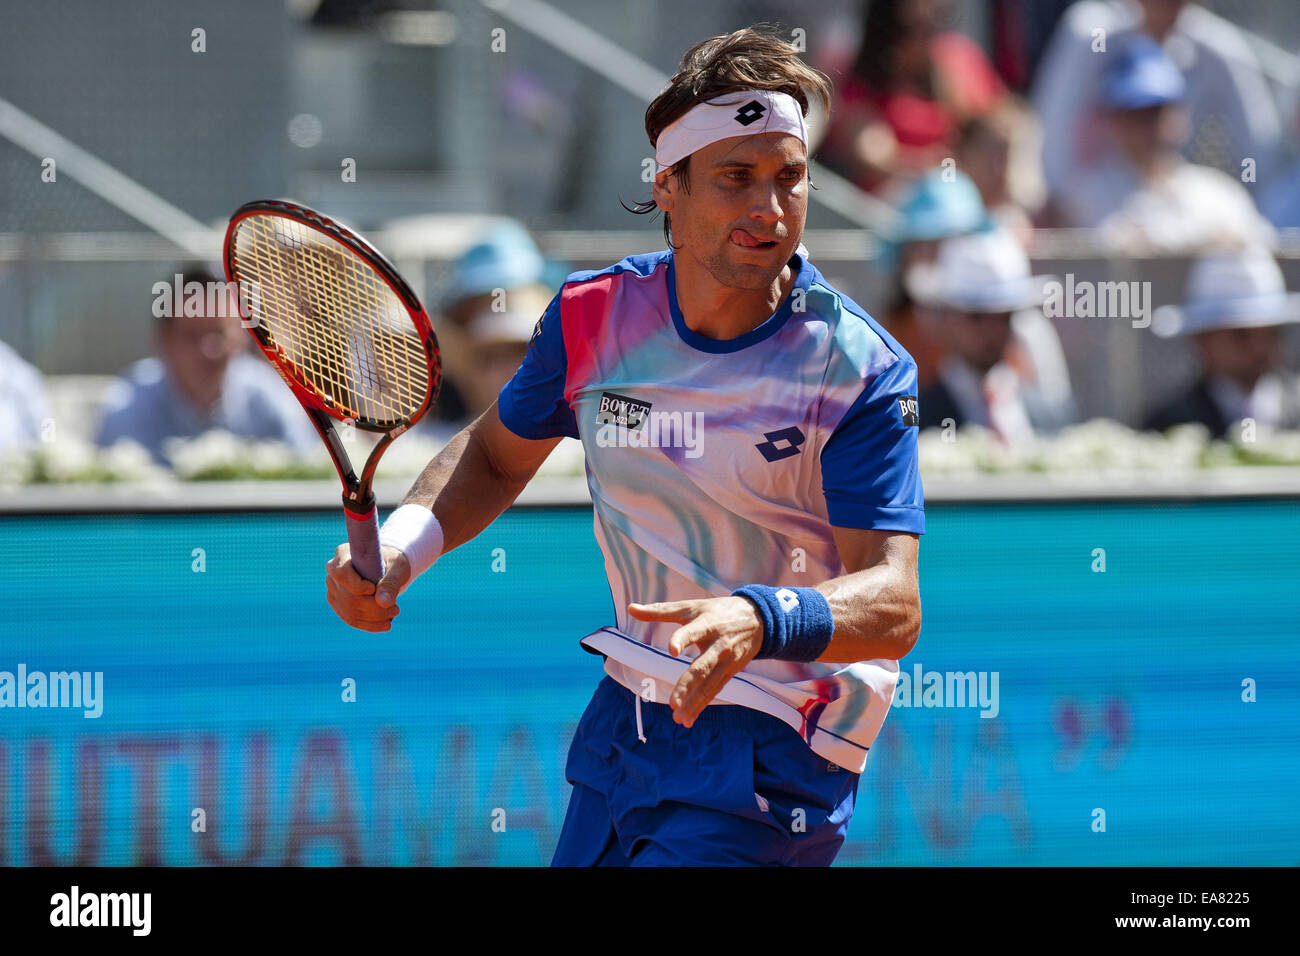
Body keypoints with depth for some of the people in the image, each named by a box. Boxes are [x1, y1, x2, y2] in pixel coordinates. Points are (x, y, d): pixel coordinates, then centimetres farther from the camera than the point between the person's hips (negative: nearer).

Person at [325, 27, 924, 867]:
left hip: (772, 745, -5)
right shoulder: (596, 314, -3)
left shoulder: (862, 371, -17)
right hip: (628, 713, 5)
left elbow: (894, 603, -23)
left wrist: (757, 621, -43)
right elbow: (498, 453, 16)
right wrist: (401, 545, -4)